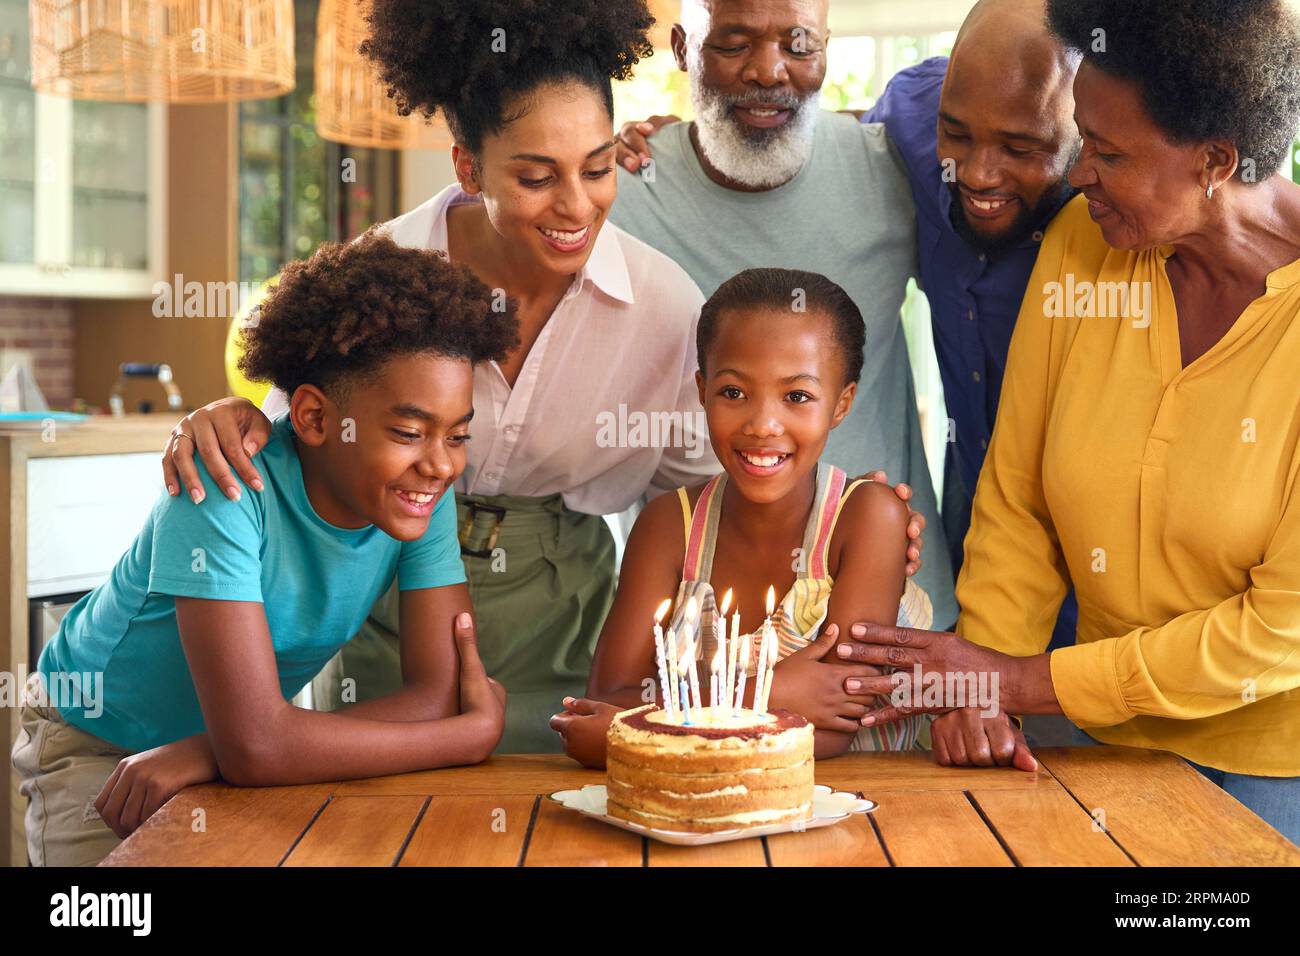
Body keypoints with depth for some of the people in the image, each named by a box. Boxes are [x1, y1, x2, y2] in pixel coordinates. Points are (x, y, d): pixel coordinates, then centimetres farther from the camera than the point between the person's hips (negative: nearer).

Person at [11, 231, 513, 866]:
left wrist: (204, 752, -29)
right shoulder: (225, 485, -33)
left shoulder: (425, 493, -18)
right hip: (97, 743, -5)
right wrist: (477, 732, -30)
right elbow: (255, 745, -37)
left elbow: (437, 696, -22)